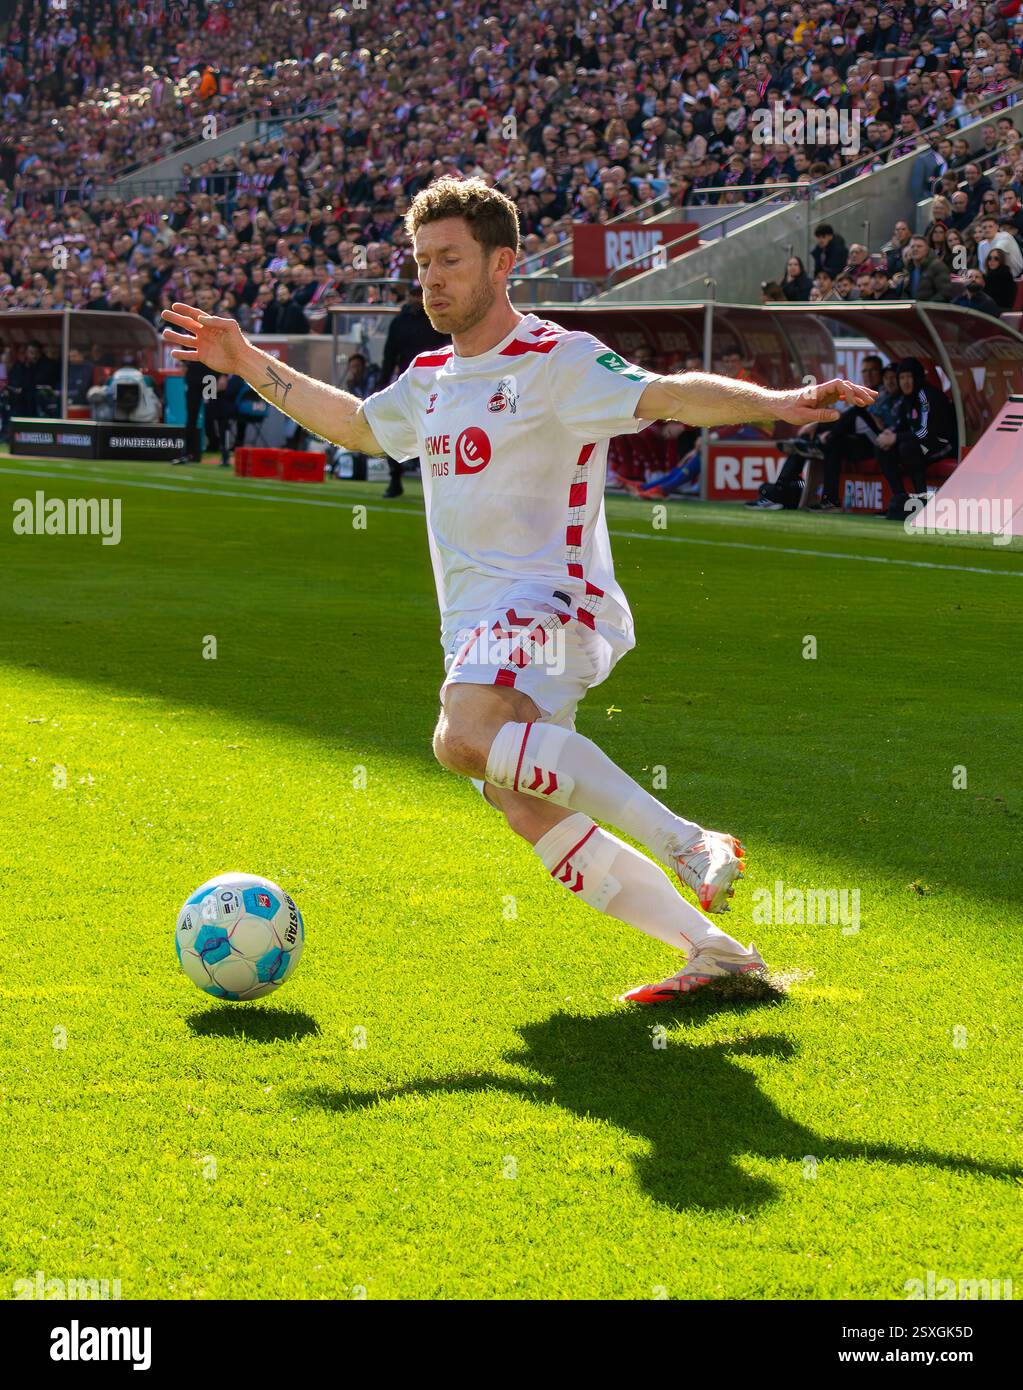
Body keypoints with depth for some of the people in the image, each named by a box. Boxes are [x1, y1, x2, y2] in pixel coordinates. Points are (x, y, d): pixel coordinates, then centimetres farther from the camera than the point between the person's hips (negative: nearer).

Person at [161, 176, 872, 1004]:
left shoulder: (556, 361, -7)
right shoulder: (430, 377, 18)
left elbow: (666, 396, -20)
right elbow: (355, 424, 36)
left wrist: (772, 403, -37)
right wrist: (248, 364, 35)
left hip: (546, 602, -8)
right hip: (476, 627, 8)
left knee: (465, 737, -34)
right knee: (538, 821, 0)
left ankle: (685, 843, -32)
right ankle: (715, 950, 8)